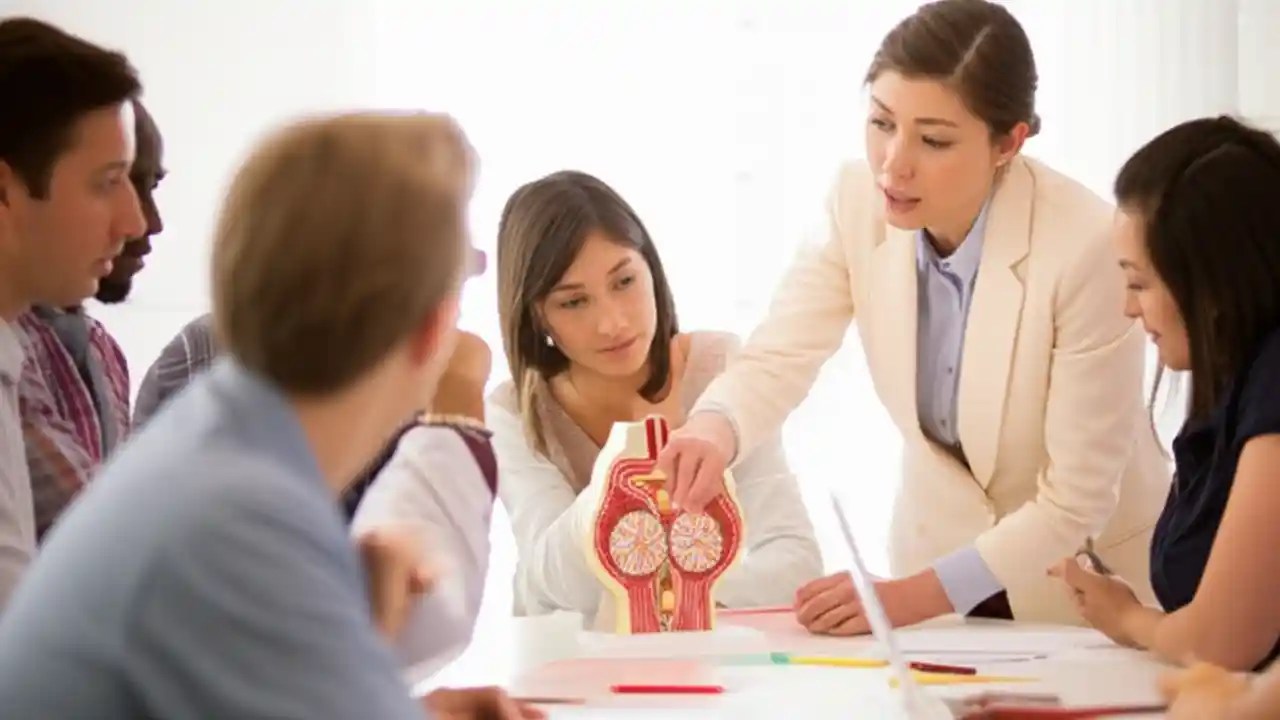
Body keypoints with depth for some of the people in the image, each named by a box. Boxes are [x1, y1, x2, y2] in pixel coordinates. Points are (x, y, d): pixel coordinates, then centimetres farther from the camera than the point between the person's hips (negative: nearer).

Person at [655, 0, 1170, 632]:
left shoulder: (1088, 248, -25)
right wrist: (712, 431, -35)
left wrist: (909, 596, -24)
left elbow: (1074, 504, -20)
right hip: (943, 545, 3)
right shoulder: (860, 202, -12)